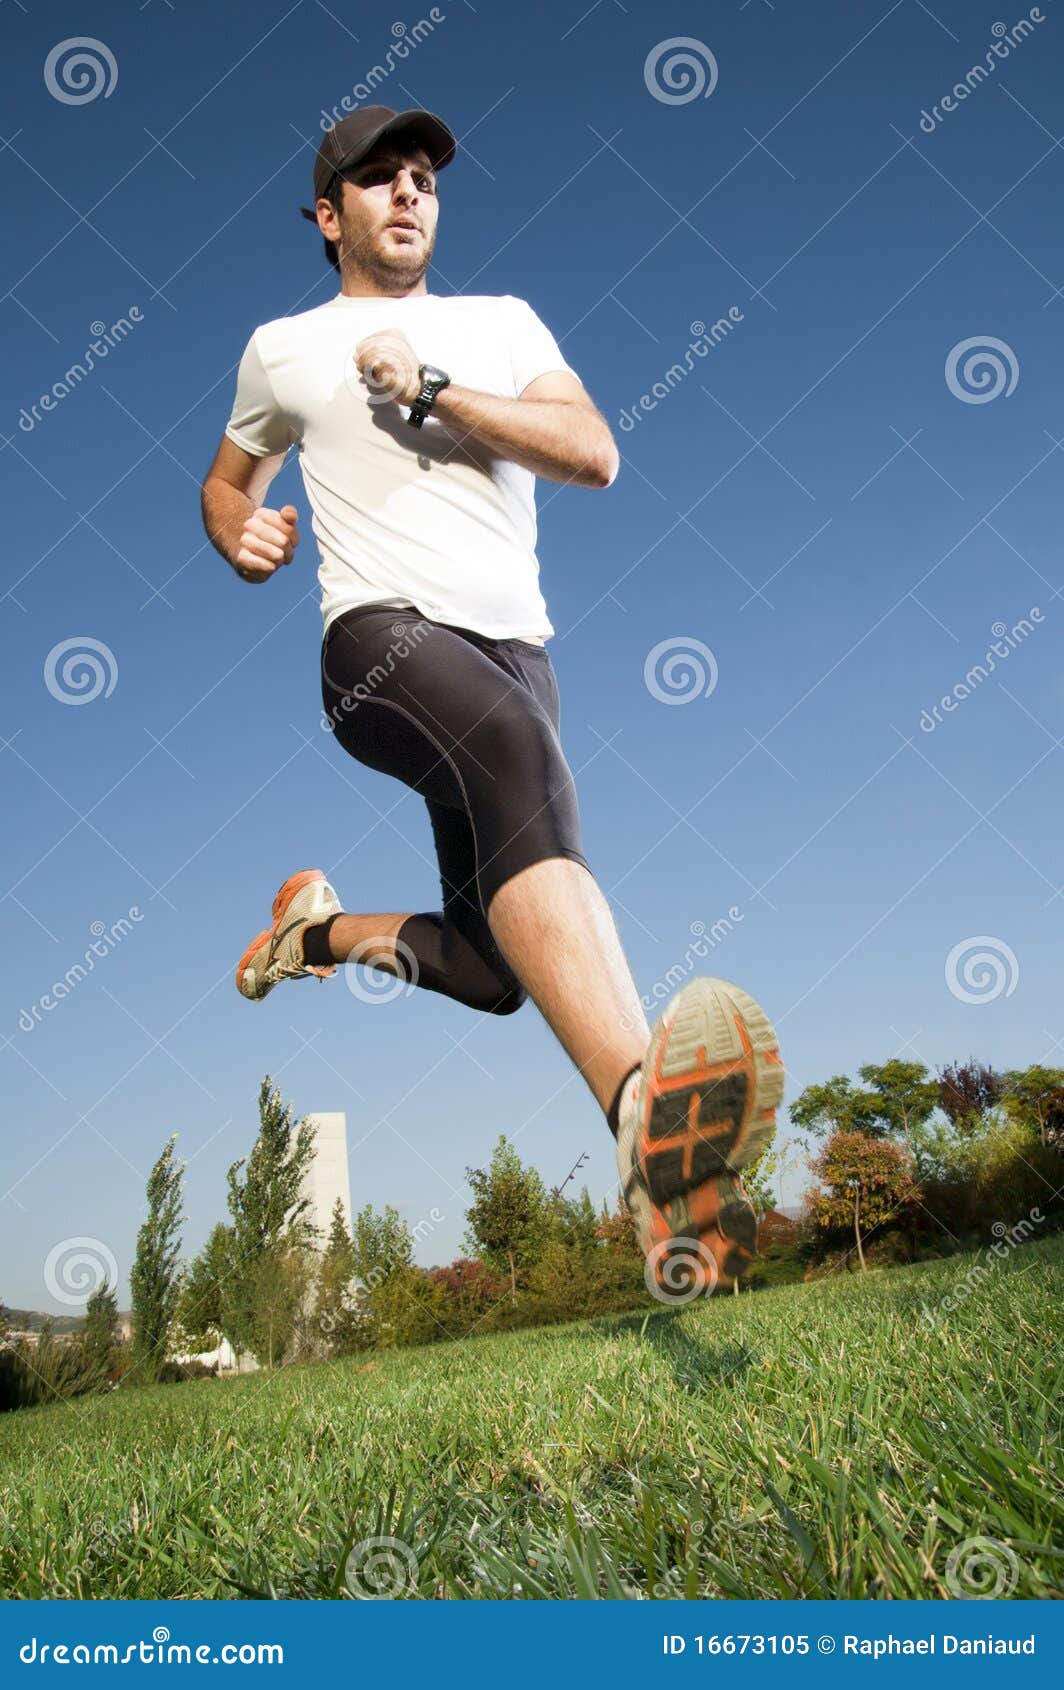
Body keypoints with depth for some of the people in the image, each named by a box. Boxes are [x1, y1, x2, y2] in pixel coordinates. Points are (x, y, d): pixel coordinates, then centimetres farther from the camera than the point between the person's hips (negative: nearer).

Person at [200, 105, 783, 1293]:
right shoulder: (283, 347, 20)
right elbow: (226, 480, 34)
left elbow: (595, 455, 8)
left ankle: (320, 929, 28)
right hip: (384, 631, -4)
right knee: (519, 751, -41)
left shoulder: (500, 321, 23)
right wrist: (243, 542, 10)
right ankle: (646, 1119, -61)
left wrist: (435, 392, -1)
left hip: (514, 646, 4)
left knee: (493, 972, -3)